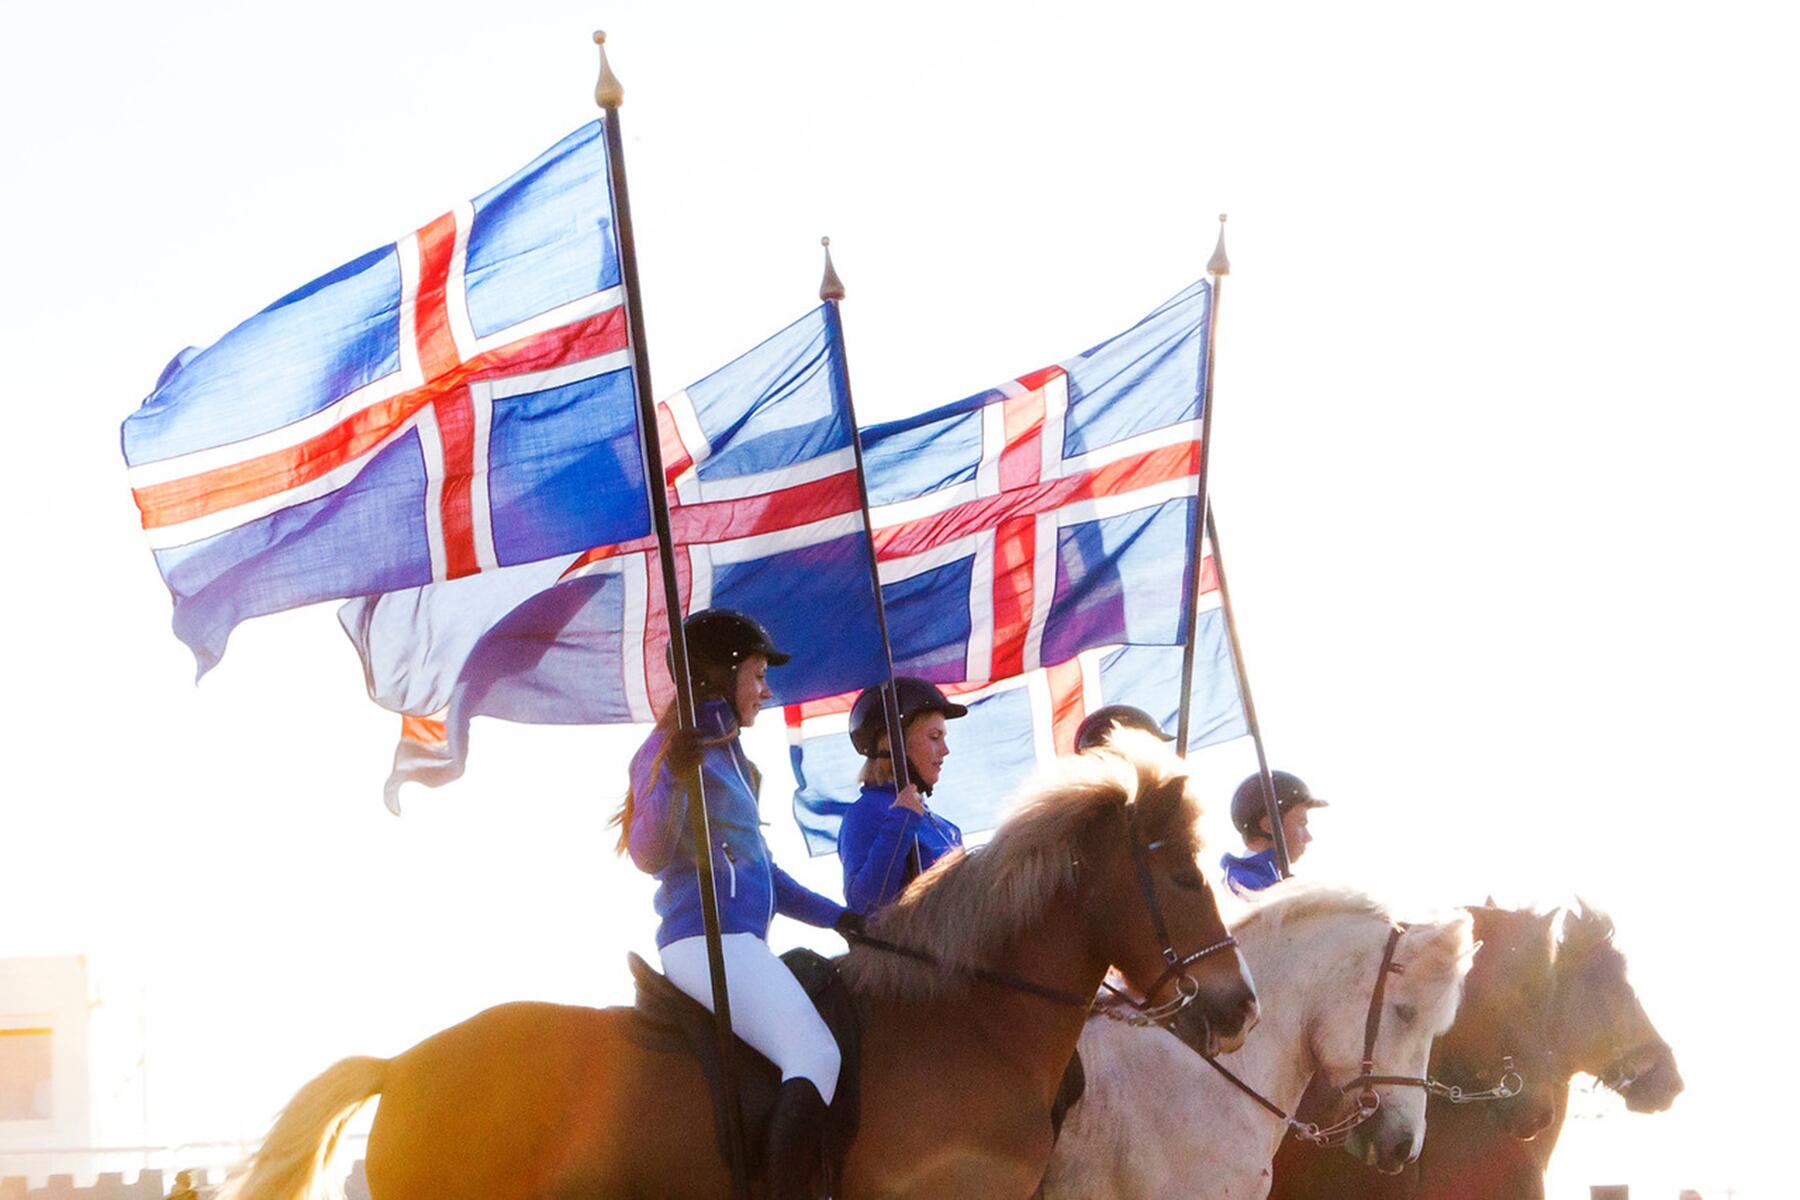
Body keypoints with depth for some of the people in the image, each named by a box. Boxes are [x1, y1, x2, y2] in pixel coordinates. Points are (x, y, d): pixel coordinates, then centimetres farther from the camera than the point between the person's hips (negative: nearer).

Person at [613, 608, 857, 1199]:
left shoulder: (728, 755, 22)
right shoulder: (672, 750, -5)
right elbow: (649, 856, -15)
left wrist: (836, 918, 23)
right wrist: (670, 776, -29)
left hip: (738, 941, 10)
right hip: (705, 937, -10)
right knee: (815, 1053, -26)